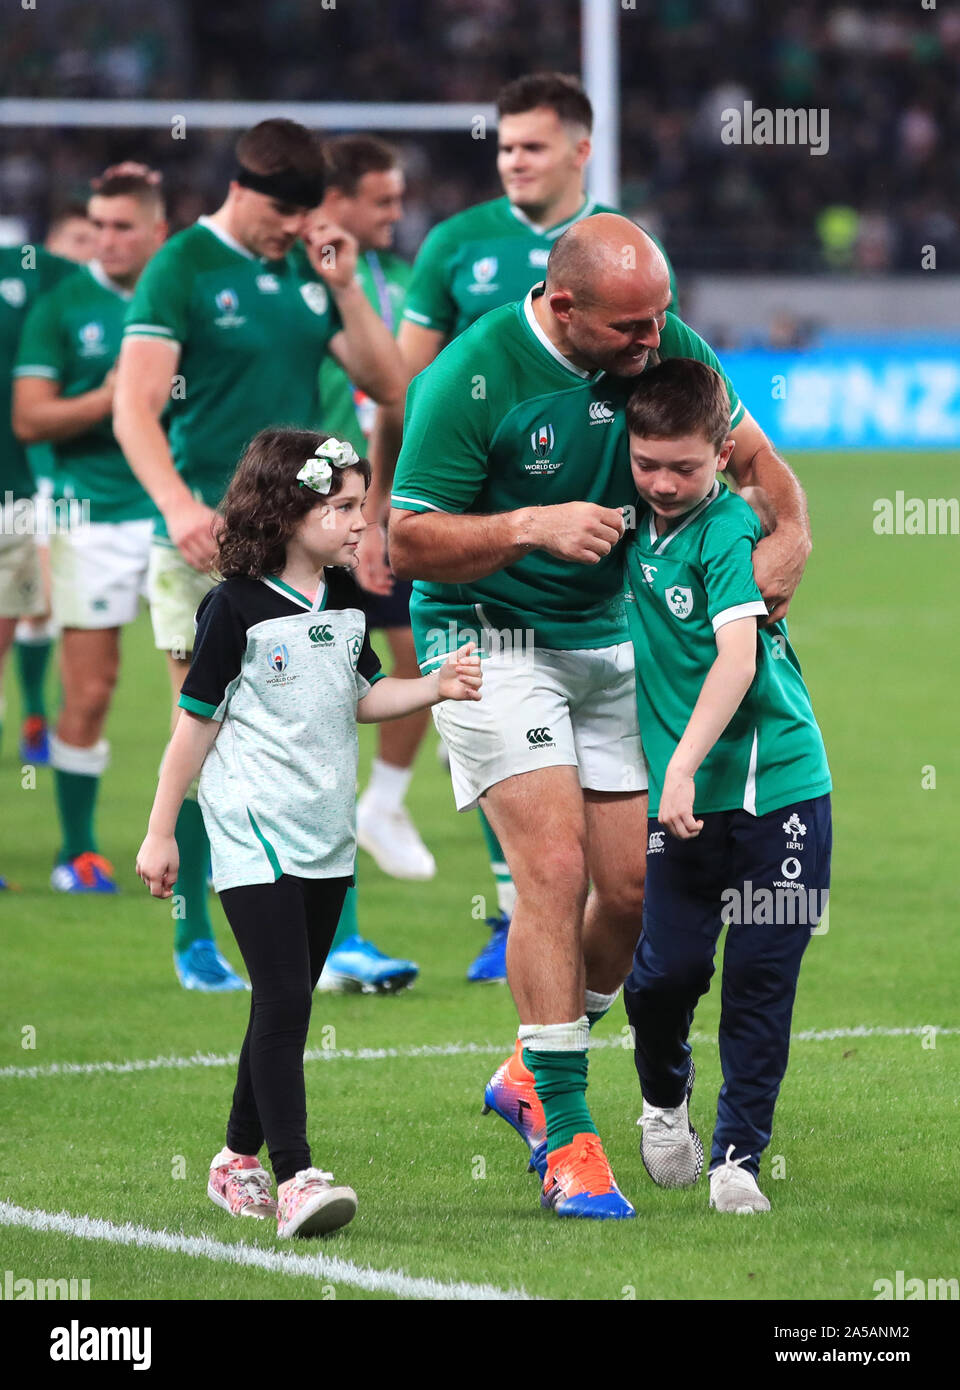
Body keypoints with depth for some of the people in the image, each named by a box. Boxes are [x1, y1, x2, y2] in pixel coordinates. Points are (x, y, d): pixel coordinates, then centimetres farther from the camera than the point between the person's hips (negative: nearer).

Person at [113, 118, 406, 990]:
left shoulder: (308, 272, 11)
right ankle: (195, 943, 9)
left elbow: (388, 386, 11)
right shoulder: (183, 268, -5)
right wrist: (179, 506, -28)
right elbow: (134, 410, -13)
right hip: (209, 543, -5)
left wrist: (345, 290, -1)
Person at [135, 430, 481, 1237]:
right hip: (253, 832, -7)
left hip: (326, 836, 7)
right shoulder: (237, 608, -11)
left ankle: (240, 1161, 24)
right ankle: (295, 1179, -20)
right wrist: (160, 834, -3)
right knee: (284, 999, -15)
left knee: (286, 1004, 12)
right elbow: (197, 721, -6)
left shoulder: (345, 601, 9)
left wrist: (438, 688, 3)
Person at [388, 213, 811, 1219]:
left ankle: (532, 1071, 26)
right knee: (555, 866, -18)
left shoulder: (667, 346, -6)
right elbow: (408, 543, -16)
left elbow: (751, 458, 6)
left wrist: (783, 539, -14)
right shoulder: (468, 380, -21)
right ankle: (564, 1133, -14)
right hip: (486, 635, -6)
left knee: (632, 887, 2)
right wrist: (531, 526, -30)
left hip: (606, 637, 6)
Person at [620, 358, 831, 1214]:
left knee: (762, 972, -2)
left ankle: (738, 1156, 9)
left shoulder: (730, 533, -13)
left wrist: (685, 764, -33)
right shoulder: (637, 523, 5)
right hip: (682, 795, 5)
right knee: (667, 967, 0)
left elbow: (737, 659, -24)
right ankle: (665, 1102, 29)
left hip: (778, 784, -4)